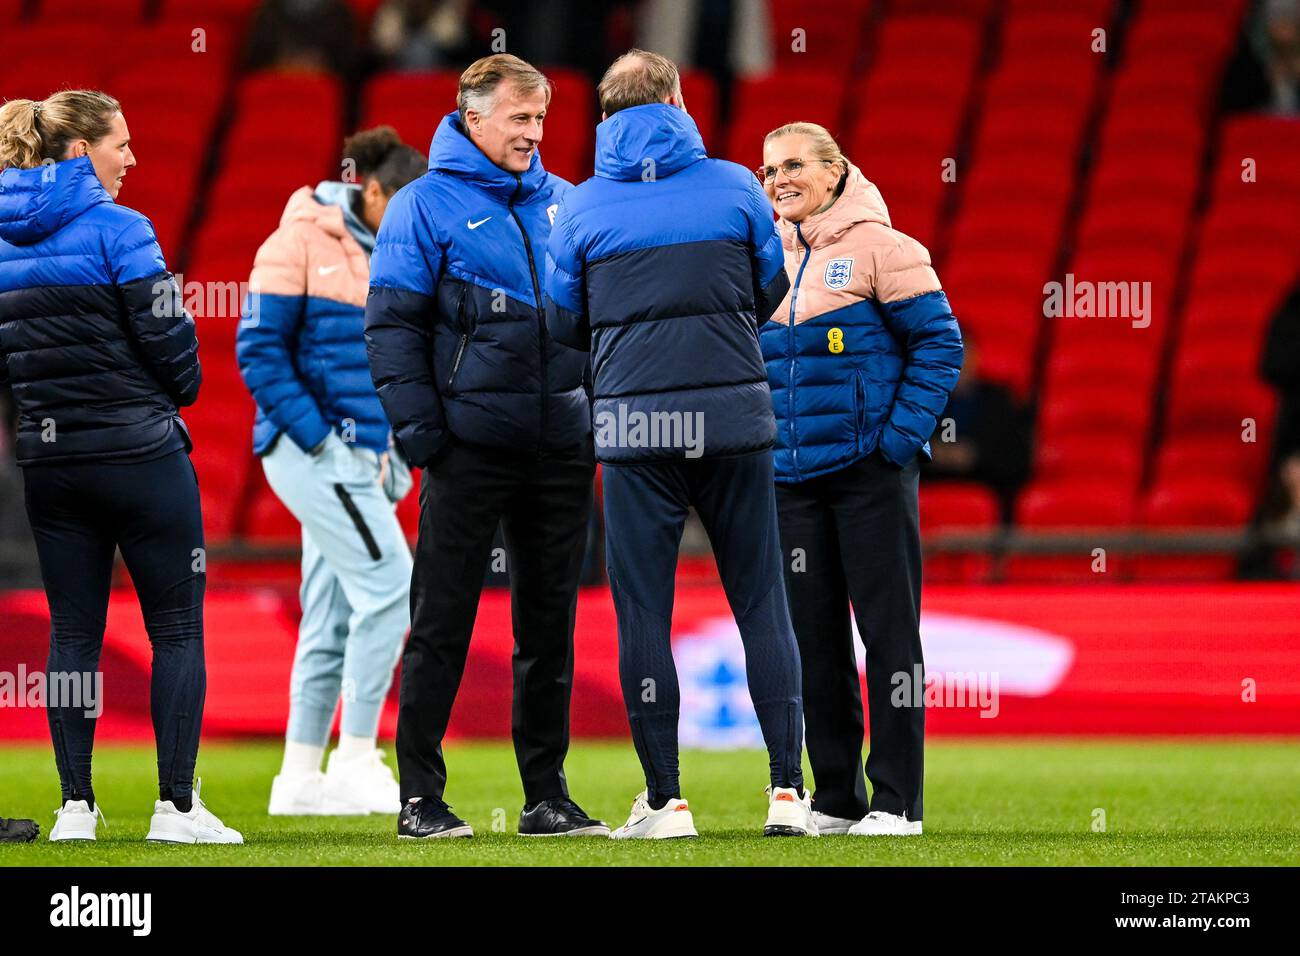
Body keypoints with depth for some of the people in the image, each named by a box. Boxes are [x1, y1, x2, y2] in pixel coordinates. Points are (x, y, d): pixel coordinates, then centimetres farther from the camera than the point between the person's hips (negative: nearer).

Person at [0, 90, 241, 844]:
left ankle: (76, 804, 5)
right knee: (177, 627, 1)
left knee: (74, 631, 9)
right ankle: (176, 805, -3)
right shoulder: (116, 230, -12)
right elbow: (168, 338, -13)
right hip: (139, 451, -6)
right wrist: (178, 394, 7)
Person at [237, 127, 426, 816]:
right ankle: (355, 760, -11)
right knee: (389, 586, -15)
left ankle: (299, 778, 13)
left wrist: (395, 450, 10)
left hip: (363, 460, 8)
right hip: (317, 450, -8)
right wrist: (315, 436, -16)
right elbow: (258, 347, -11)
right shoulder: (303, 239, -8)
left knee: (332, 618, 9)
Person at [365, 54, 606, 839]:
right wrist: (419, 430, -13)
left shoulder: (566, 204, 12)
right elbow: (392, 325, -5)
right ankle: (421, 796, 3)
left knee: (550, 624, 9)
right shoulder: (426, 206, -2)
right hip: (469, 445, -5)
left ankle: (548, 793, 15)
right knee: (441, 624, -2)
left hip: (561, 444, 5)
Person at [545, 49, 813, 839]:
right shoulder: (733, 187, 4)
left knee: (644, 607, 4)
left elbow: (565, 325, 11)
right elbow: (772, 291, 15)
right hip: (735, 416, 1)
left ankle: (665, 800, 2)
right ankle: (788, 789, 1)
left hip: (636, 421, -1)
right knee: (761, 600, 6)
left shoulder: (583, 207, 4)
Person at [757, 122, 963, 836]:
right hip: (792, 478, 6)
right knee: (814, 637, 7)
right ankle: (835, 797, 15)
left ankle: (896, 799, 0)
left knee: (888, 630, -3)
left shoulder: (877, 246, -5)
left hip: (871, 472, -6)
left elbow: (939, 343, -5)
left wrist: (900, 436, -12)